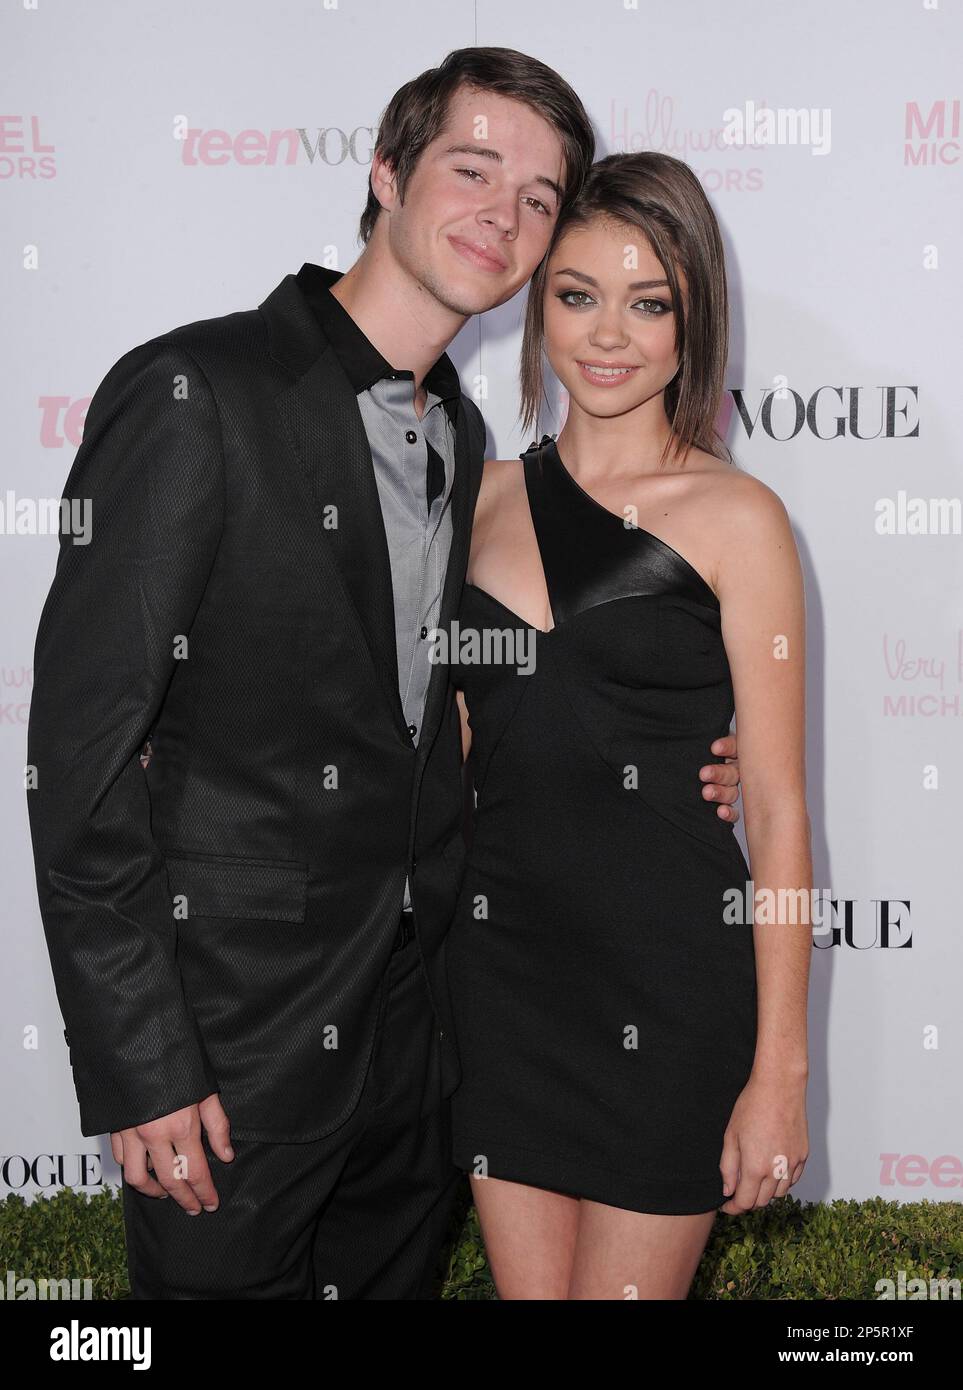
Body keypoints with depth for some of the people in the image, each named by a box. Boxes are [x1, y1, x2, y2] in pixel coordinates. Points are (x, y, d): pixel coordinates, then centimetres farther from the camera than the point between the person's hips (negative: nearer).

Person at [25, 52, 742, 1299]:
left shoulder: (459, 435, 9)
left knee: (394, 1270, 21)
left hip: (414, 1010, 7)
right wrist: (136, 1068, -18)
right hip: (237, 1031, -7)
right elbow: (82, 744, -18)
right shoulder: (193, 395, -16)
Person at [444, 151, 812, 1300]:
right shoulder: (488, 495, 6)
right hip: (498, 958, 4)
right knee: (526, 1286, 16)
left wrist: (779, 1072, -9)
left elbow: (777, 811, -8)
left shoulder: (734, 516, -7)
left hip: (671, 980, -4)